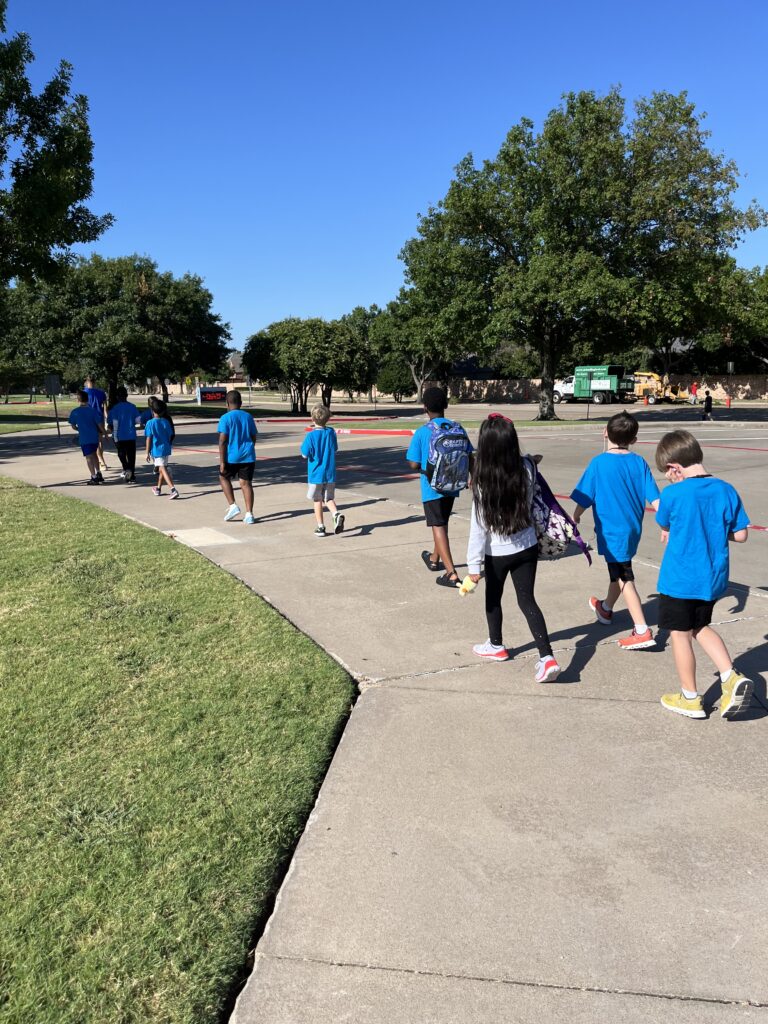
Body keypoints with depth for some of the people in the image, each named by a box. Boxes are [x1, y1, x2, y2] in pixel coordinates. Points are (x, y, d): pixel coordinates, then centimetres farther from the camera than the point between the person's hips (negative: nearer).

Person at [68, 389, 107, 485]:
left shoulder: (74, 412, -5)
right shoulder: (92, 410, -2)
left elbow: (73, 426, 1)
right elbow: (99, 423, -2)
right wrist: (103, 433, 11)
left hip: (84, 438, -3)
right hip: (95, 437, 3)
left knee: (89, 457, 1)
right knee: (94, 455, 21)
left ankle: (94, 477, -1)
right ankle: (98, 474, 22)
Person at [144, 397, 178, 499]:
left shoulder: (150, 423, -11)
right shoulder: (166, 422, 0)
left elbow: (149, 439, -10)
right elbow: (170, 436, 7)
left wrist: (147, 453, -4)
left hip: (156, 450, -5)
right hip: (166, 449, 5)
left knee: (163, 470, -9)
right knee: (162, 469, 20)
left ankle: (173, 490, -23)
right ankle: (158, 489, 34)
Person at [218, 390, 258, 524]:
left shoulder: (225, 418, -8)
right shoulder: (248, 417, 7)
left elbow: (222, 441, -12)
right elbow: (253, 437, 12)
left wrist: (222, 461, -11)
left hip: (232, 456, -4)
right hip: (248, 456, 4)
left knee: (223, 477, 19)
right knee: (246, 483, 5)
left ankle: (233, 506, 8)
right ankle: (249, 514, 0)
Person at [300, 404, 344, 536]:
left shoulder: (311, 435, -14)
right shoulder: (331, 432, 0)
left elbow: (305, 455, -11)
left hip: (316, 474, -3)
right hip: (330, 474, 3)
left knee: (317, 500, 11)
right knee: (329, 498, 13)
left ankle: (320, 527, 14)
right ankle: (336, 514, -16)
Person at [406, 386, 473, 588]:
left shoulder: (422, 432, -13)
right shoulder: (457, 428, -2)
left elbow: (414, 464, -14)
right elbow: (469, 457, 1)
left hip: (432, 487, -5)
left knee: (438, 526, -2)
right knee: (442, 522, 22)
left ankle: (452, 574, -12)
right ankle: (434, 559, 44)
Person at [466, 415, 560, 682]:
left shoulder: (483, 481, -23)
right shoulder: (526, 469, -13)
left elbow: (479, 527, -20)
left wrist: (474, 565, -14)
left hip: (497, 553, -3)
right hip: (527, 547, 3)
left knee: (493, 598, 20)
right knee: (527, 599, 9)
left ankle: (496, 646, 41)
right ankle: (547, 657, -2)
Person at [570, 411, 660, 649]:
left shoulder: (599, 463, -14)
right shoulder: (639, 463, -3)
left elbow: (584, 498, -9)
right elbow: (654, 499, -5)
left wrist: (573, 520, 7)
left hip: (611, 530, -6)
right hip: (633, 528, 6)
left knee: (624, 578, -1)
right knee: (618, 570, 24)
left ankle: (643, 631, -6)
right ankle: (606, 609, 48)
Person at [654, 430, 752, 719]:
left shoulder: (673, 494, -17)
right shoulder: (726, 491, -4)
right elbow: (740, 535, 1)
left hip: (680, 580, -5)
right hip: (713, 579, 5)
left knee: (680, 634, 10)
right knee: (701, 627, 25)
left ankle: (690, 699, 21)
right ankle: (731, 677, 10)